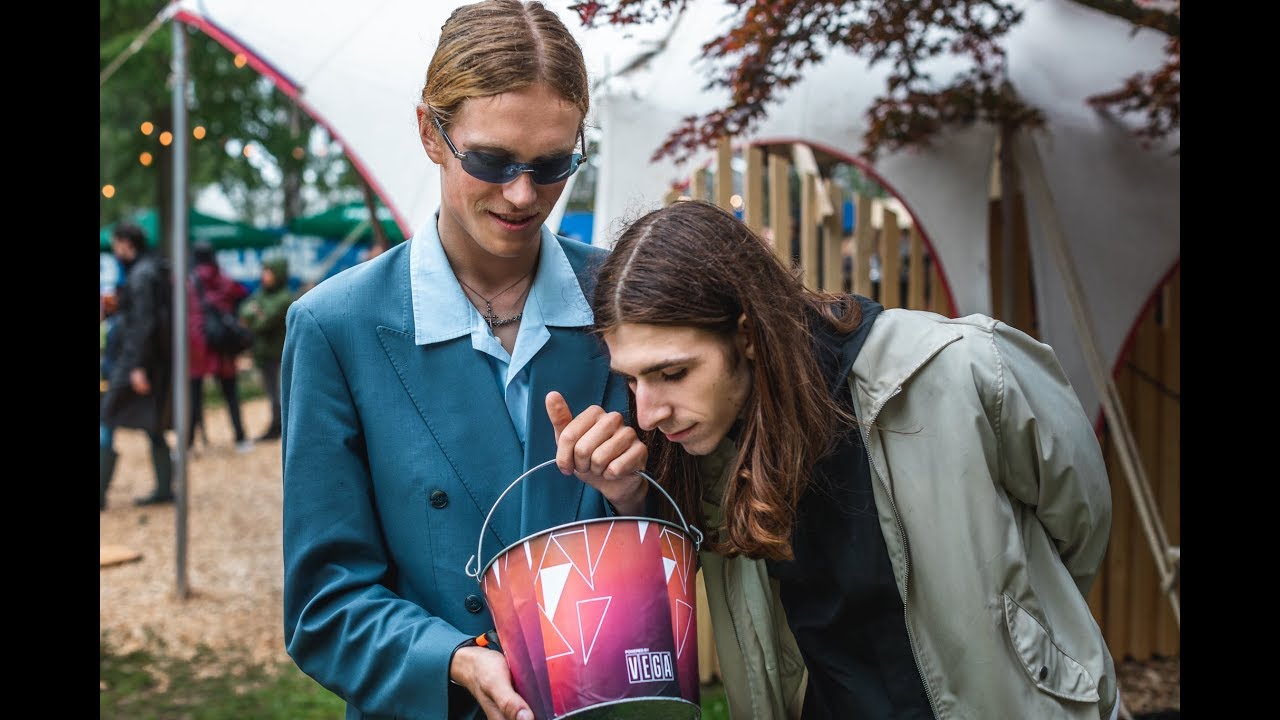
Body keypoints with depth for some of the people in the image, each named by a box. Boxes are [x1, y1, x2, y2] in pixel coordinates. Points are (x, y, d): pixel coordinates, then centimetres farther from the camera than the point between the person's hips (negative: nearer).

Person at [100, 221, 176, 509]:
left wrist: (136, 367, -22)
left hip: (134, 361, -10)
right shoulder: (156, 270, 14)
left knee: (106, 422, -6)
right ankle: (164, 488, 13)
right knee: (153, 426, 12)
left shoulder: (141, 275, -14)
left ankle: (100, 491, -6)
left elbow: (142, 322, -20)